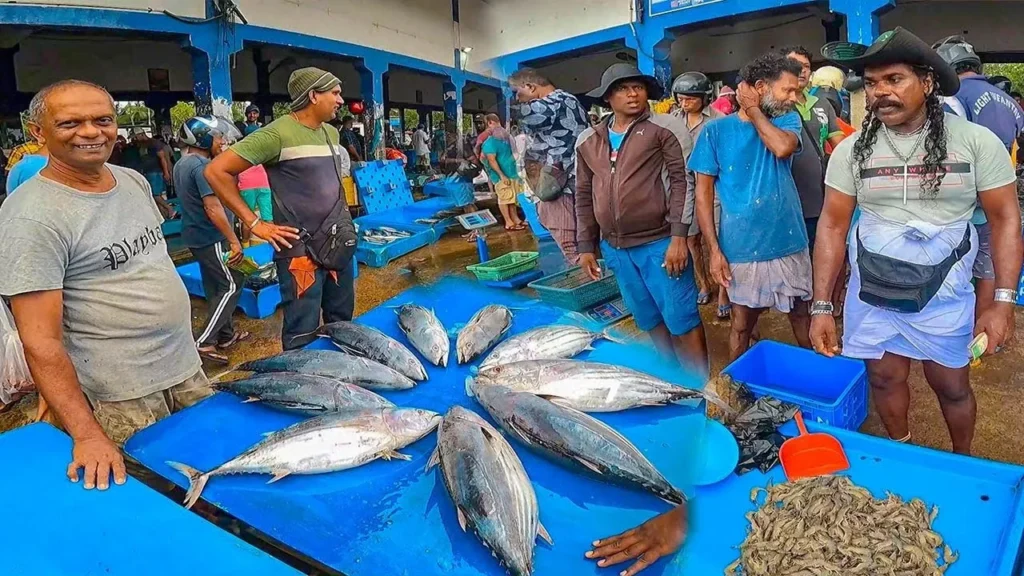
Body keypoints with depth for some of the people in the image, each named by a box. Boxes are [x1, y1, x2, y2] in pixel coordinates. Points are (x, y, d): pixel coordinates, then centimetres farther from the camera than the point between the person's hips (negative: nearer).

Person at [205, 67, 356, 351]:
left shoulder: (332, 133, 10)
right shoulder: (278, 133, -14)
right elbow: (216, 171, -15)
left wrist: (345, 223, 13)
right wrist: (255, 224, -15)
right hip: (301, 251, -8)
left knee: (342, 325, 18)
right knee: (303, 336, 0)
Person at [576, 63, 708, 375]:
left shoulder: (665, 128, -4)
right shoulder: (587, 141, 9)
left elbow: (682, 181, -9)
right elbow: (584, 196, 14)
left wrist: (678, 236, -16)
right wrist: (586, 246, 12)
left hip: (659, 242, -5)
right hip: (614, 248, 5)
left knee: (682, 319, 0)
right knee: (649, 320, 17)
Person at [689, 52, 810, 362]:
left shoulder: (787, 119, 2)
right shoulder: (717, 130, -5)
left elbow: (783, 148, -21)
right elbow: (704, 192, -5)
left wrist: (753, 110, -9)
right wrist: (714, 250, -11)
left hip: (789, 244, 3)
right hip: (742, 248, -2)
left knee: (800, 314, 17)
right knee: (742, 324, 11)